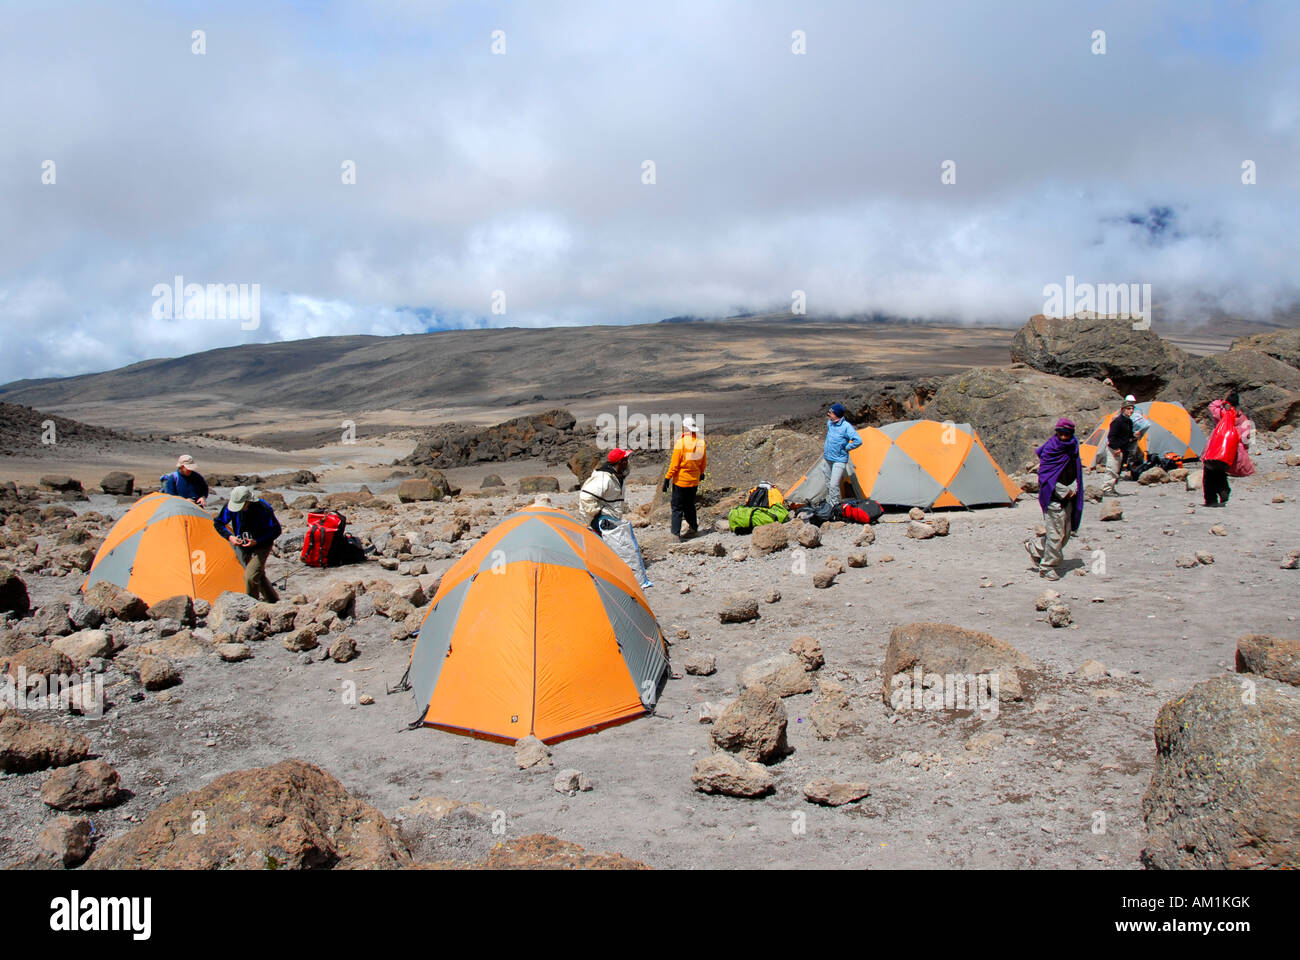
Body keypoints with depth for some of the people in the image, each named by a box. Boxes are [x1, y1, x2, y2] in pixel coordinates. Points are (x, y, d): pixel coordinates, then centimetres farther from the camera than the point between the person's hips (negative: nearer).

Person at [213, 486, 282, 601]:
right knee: (259, 576, 15)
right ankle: (274, 601, 34)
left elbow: (276, 530, -17)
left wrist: (256, 542, -25)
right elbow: (218, 523, 2)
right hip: (244, 548, 5)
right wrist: (230, 537, -15)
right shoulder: (230, 507, -14)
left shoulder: (263, 508, -25)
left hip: (261, 547, -5)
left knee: (250, 576, -20)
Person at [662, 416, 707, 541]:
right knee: (690, 505, 22)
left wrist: (667, 478, -10)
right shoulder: (701, 442, -1)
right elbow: (704, 462, 10)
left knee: (677, 507, 3)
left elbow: (674, 464, -17)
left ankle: (676, 532, 0)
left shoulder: (680, 443, -19)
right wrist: (701, 473, 27)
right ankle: (693, 527, 34)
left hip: (680, 480, -5)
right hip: (694, 480, 5)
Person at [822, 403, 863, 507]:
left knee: (834, 485, -14)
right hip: (827, 458, 7)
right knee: (827, 483, 17)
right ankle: (828, 503, 33)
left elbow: (858, 441, -24)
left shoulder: (846, 426, -19)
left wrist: (846, 448, -15)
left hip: (839, 460, -7)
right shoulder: (829, 423, 2)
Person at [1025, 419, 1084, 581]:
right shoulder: (1050, 450, -11)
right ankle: (1047, 568, 3)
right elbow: (1044, 476, -13)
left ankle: (1036, 549, 29)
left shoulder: (1072, 449, 8)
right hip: (1053, 498, -7)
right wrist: (1064, 491, -13)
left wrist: (1073, 489, 7)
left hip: (1068, 499, 7)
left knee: (1066, 532, 12)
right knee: (1055, 534, -8)